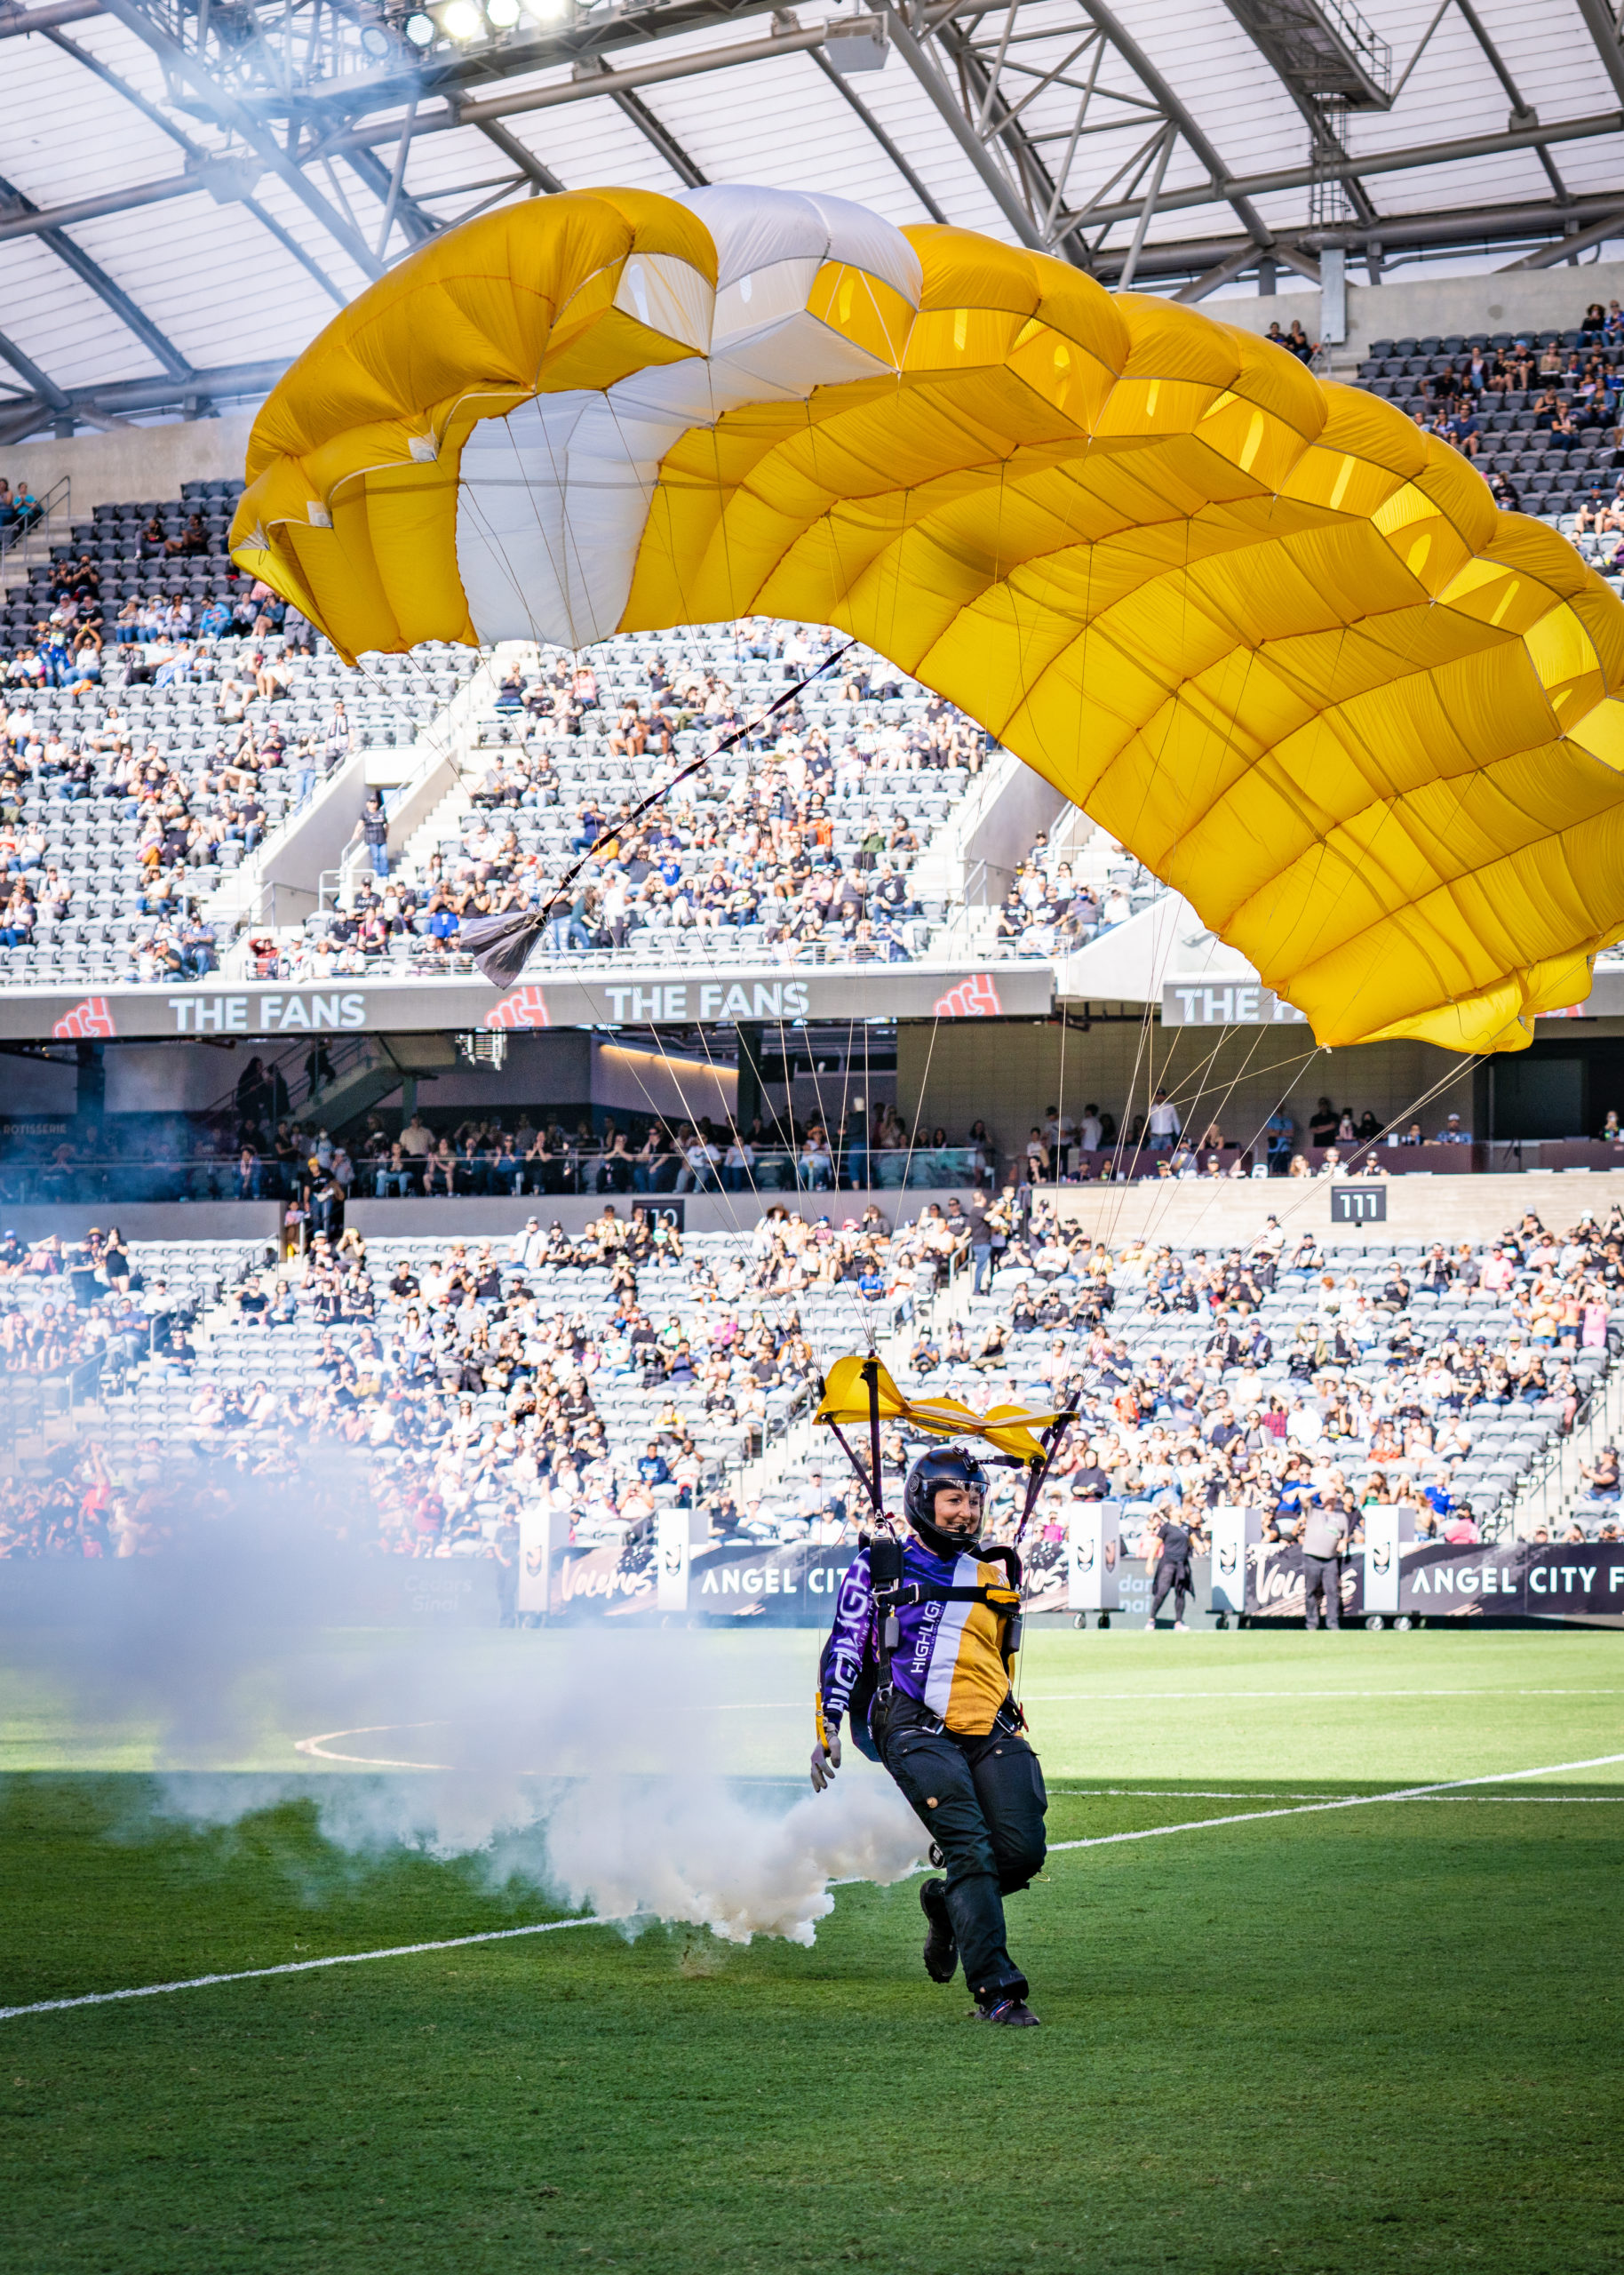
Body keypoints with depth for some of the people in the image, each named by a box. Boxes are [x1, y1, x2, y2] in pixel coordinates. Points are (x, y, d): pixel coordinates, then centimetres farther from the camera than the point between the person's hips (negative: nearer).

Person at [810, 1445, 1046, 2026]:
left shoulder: (994, 1574, 24)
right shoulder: (880, 1566, 12)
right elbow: (843, 1650, 9)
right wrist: (828, 1728, -1)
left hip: (989, 1731, 5)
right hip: (917, 1731, -5)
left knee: (1022, 1853, -11)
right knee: (970, 1846, -21)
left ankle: (947, 1904, 22)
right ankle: (995, 1988, -22)